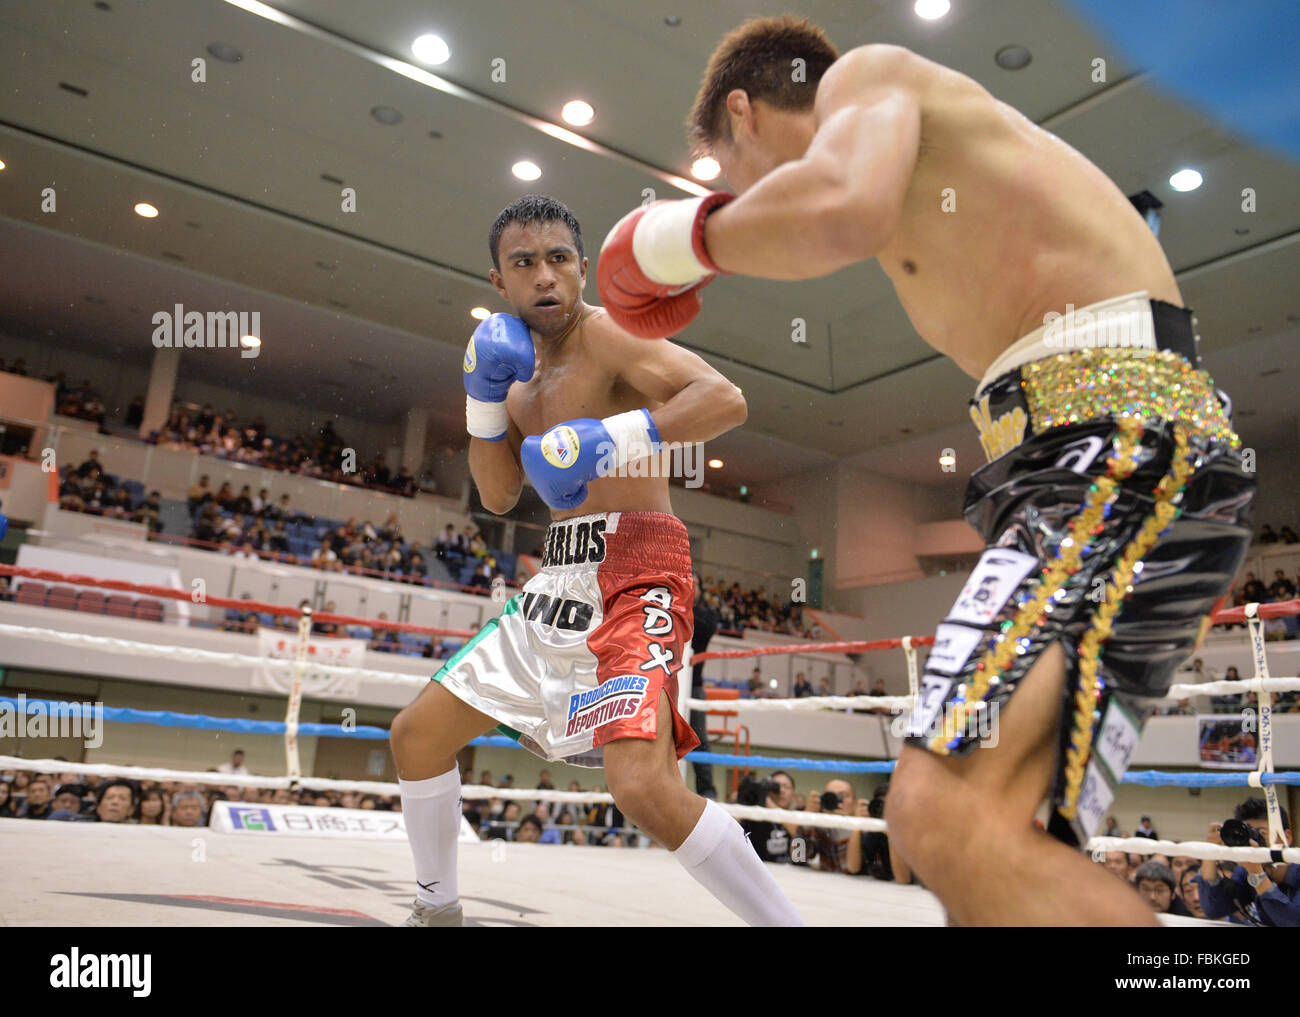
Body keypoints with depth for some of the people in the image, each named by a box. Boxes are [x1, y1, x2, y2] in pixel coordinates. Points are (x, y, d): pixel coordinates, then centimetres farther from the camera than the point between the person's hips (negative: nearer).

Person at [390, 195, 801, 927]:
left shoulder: (605, 334, -8)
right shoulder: (524, 367, 17)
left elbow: (725, 400, -21)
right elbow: (500, 497, 16)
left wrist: (611, 439, -29)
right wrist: (486, 398, 4)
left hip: (635, 575, -9)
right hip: (560, 580, 9)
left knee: (644, 786, -29)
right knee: (416, 734, 14)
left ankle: (785, 921, -9)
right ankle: (438, 909, 33)